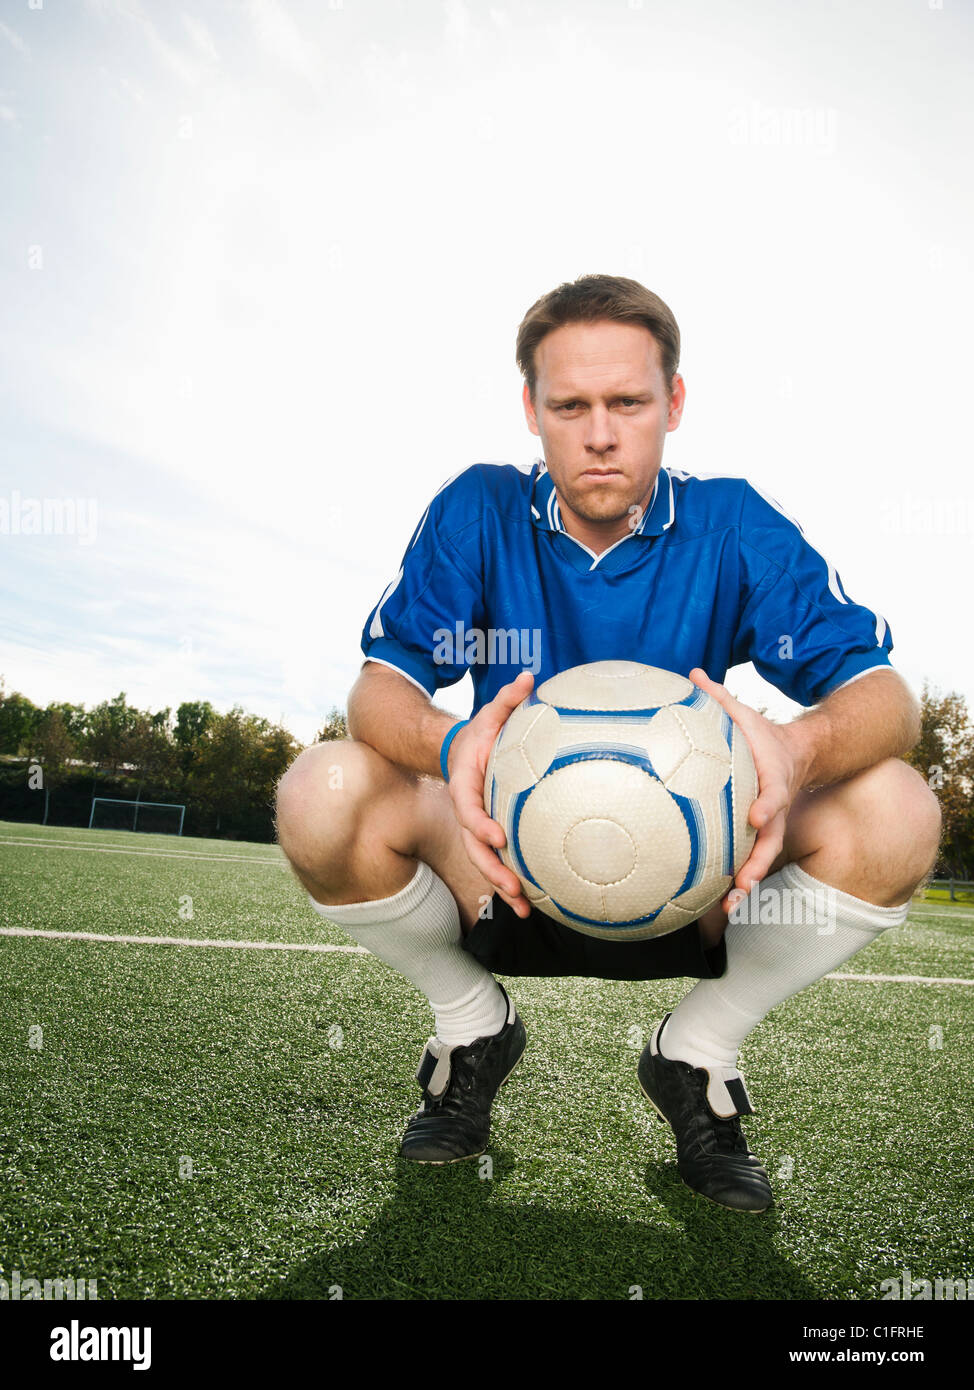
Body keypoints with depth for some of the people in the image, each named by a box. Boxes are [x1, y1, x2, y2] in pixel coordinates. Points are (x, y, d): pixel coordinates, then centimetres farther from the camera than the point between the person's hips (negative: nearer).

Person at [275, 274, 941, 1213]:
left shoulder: (734, 525, -5)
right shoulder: (479, 513, -4)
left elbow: (881, 693, -13)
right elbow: (380, 685, -13)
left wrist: (799, 749, -38)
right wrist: (448, 746, -38)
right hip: (506, 871, 0)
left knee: (895, 809, -23)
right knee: (324, 793, -26)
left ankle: (696, 1052, 2)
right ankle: (472, 1030, 4)